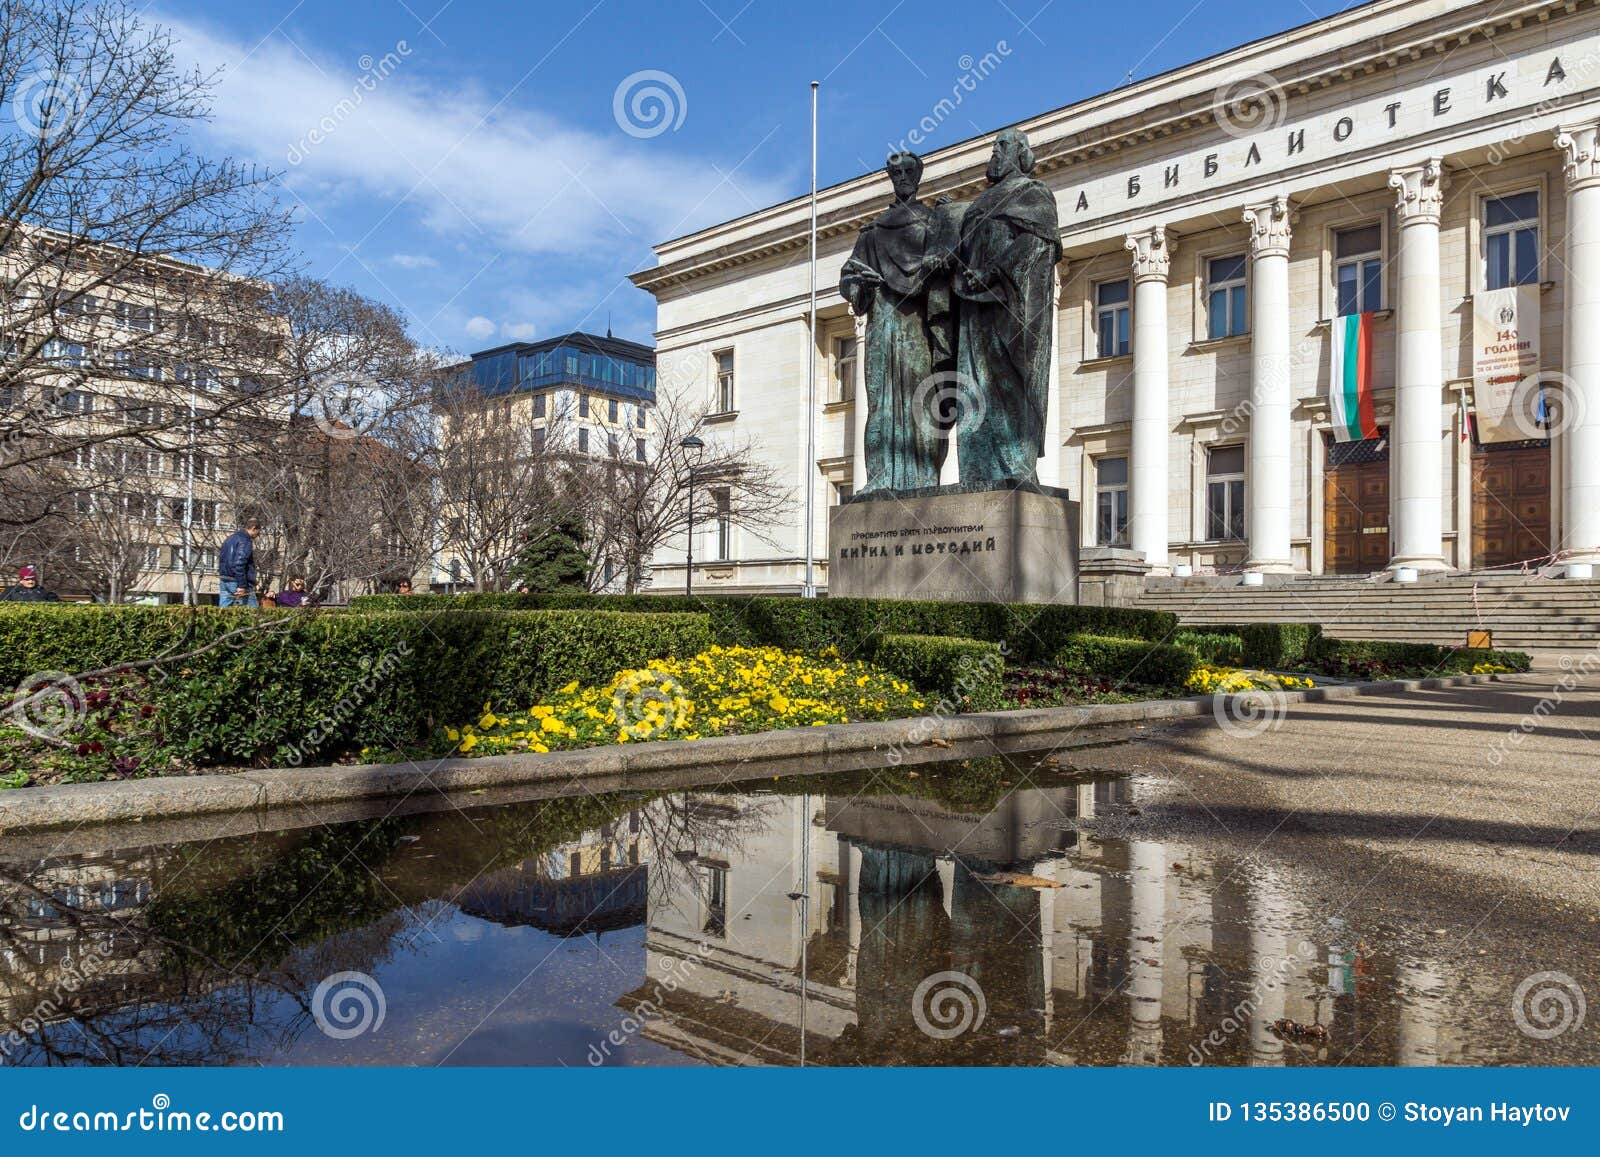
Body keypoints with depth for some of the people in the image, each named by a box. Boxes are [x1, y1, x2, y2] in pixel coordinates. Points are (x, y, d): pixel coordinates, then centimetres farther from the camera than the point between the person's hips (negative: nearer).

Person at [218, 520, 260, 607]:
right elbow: (239, 563, -22)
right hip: (237, 582, -9)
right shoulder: (245, 541, -13)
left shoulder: (230, 538, 18)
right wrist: (242, 585, -23)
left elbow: (220, 559, 22)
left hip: (224, 581, 9)